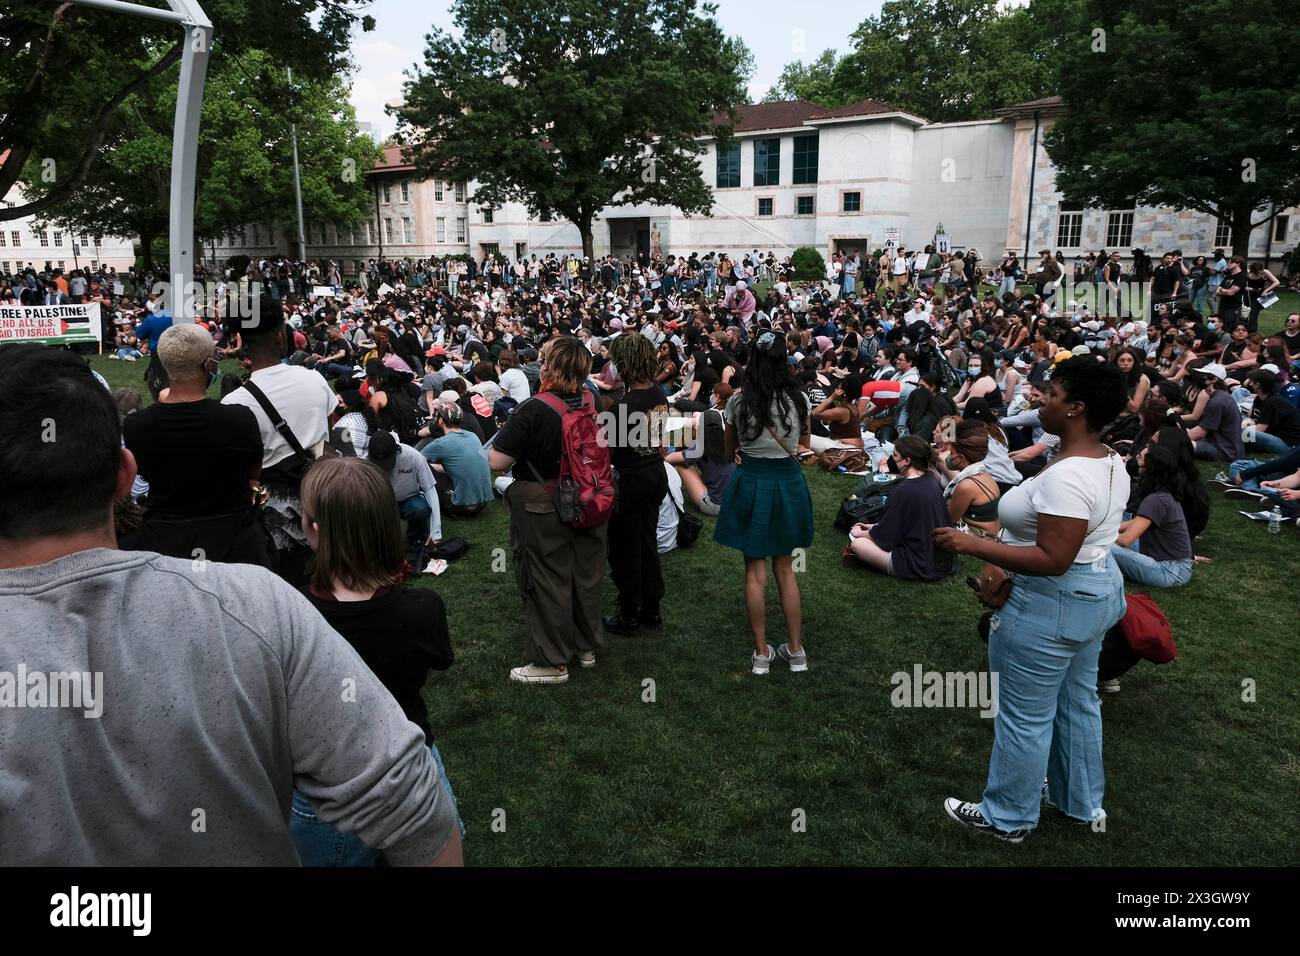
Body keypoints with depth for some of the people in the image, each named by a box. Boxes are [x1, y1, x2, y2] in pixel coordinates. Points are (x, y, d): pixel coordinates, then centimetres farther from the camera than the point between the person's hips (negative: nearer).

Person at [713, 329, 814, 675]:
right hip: (789, 481, 2)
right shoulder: (799, 399, -5)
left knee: (755, 572, 8)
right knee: (785, 569, 15)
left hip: (751, 482, -2)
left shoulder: (739, 401, -10)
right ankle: (796, 650, 20)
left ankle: (761, 653, 14)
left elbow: (728, 452, 4)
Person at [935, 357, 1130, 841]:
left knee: (1026, 716, 6)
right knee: (1077, 702, 24)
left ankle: (1008, 816, 24)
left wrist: (971, 543, -29)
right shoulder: (1111, 462, 3)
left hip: (1052, 604, -10)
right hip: (1096, 589, 10)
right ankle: (1082, 801, 41)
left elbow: (1052, 560, -30)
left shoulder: (1065, 477, -29)